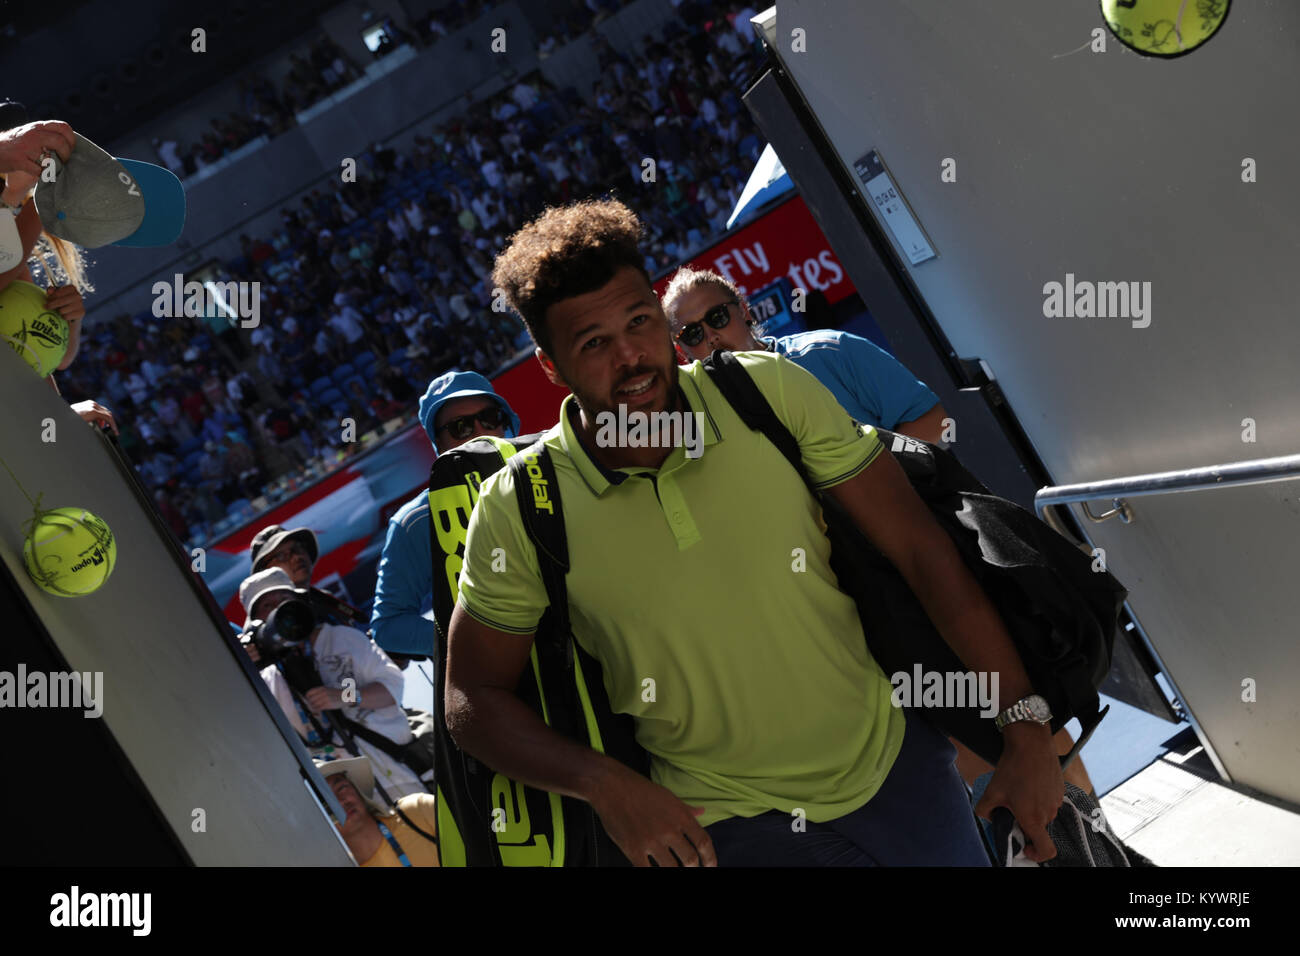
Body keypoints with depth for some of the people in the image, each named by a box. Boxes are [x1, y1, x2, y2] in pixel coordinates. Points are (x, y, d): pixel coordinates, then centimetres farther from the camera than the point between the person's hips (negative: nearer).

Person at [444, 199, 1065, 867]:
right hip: (724, 827, -1)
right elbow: (473, 701, -5)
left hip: (893, 758, 2)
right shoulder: (515, 515, -14)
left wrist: (1025, 726, -10)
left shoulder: (772, 391, -11)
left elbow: (918, 547, -9)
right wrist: (605, 783, -21)